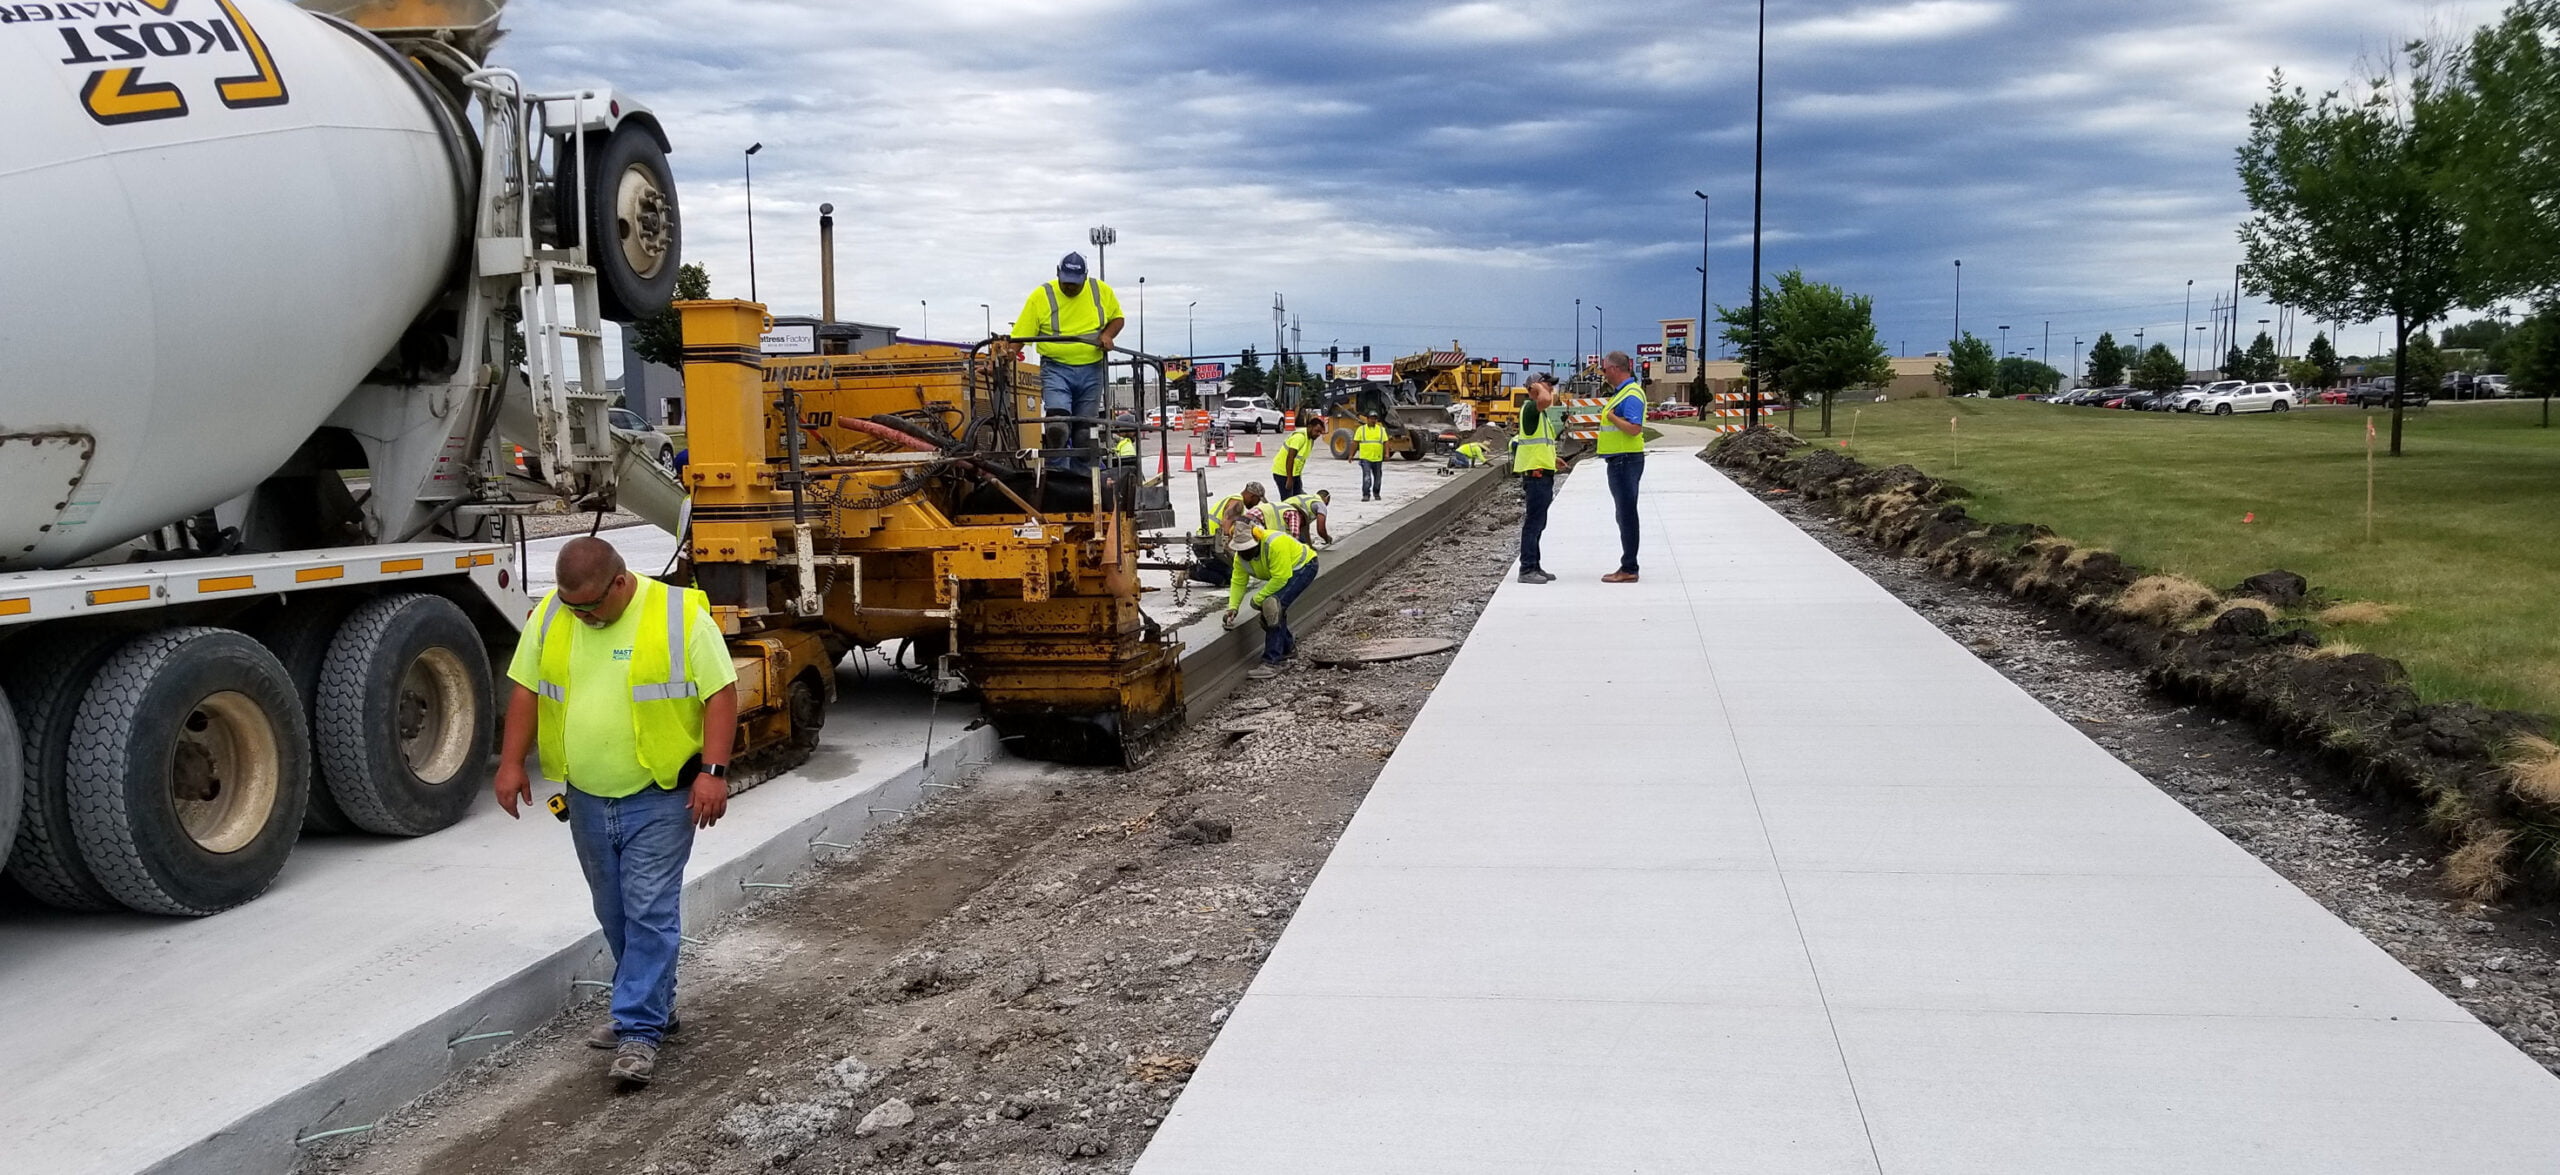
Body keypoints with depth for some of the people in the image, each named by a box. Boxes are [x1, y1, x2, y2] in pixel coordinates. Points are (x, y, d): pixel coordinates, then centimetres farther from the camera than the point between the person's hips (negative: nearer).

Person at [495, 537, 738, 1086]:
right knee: (615, 914, 14)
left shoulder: (679, 615, -12)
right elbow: (527, 690, 10)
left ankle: (639, 1031, -2)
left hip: (660, 798, -5)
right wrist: (512, 762, 4)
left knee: (650, 912, -7)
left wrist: (713, 771, -18)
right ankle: (653, 1006, 29)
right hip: (588, 799, 5)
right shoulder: (550, 615, 2)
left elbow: (721, 693, -12)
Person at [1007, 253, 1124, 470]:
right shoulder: (1040, 296, -4)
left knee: (1084, 431, 8)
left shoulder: (1101, 291, 4)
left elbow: (1117, 318, 18)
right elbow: (1019, 336, -5)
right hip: (1056, 369, -3)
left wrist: (1107, 335, -3)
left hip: (1091, 371, 3)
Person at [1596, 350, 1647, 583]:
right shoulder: (1621, 392, 16)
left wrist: (1612, 417, -16)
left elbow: (1634, 428, -27)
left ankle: (1629, 569, -4)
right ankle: (1627, 567, 21)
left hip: (1626, 460, -11)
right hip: (1618, 460, 11)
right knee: (1624, 515, 14)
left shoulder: (1631, 395, -16)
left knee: (1627, 514, -7)